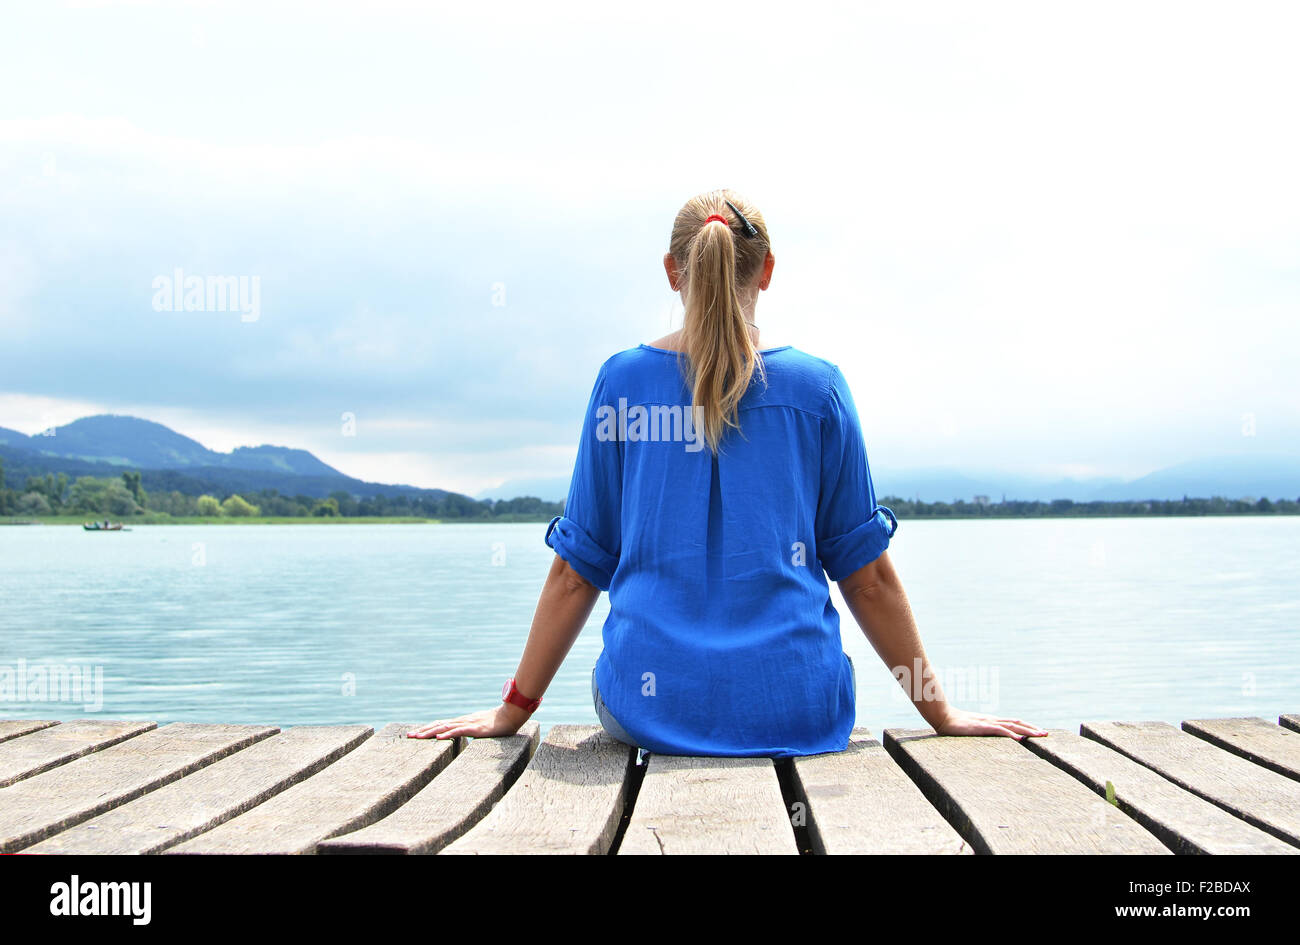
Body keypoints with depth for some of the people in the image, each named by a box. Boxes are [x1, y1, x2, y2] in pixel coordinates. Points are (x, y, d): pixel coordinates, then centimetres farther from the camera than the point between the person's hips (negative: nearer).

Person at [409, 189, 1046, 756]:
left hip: (652, 709, 1)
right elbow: (868, 575, 2)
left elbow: (576, 570, 2)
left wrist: (514, 709, 13)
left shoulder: (622, 380, 0)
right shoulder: (816, 387, 0)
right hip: (796, 711, 0)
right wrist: (941, 714, 12)